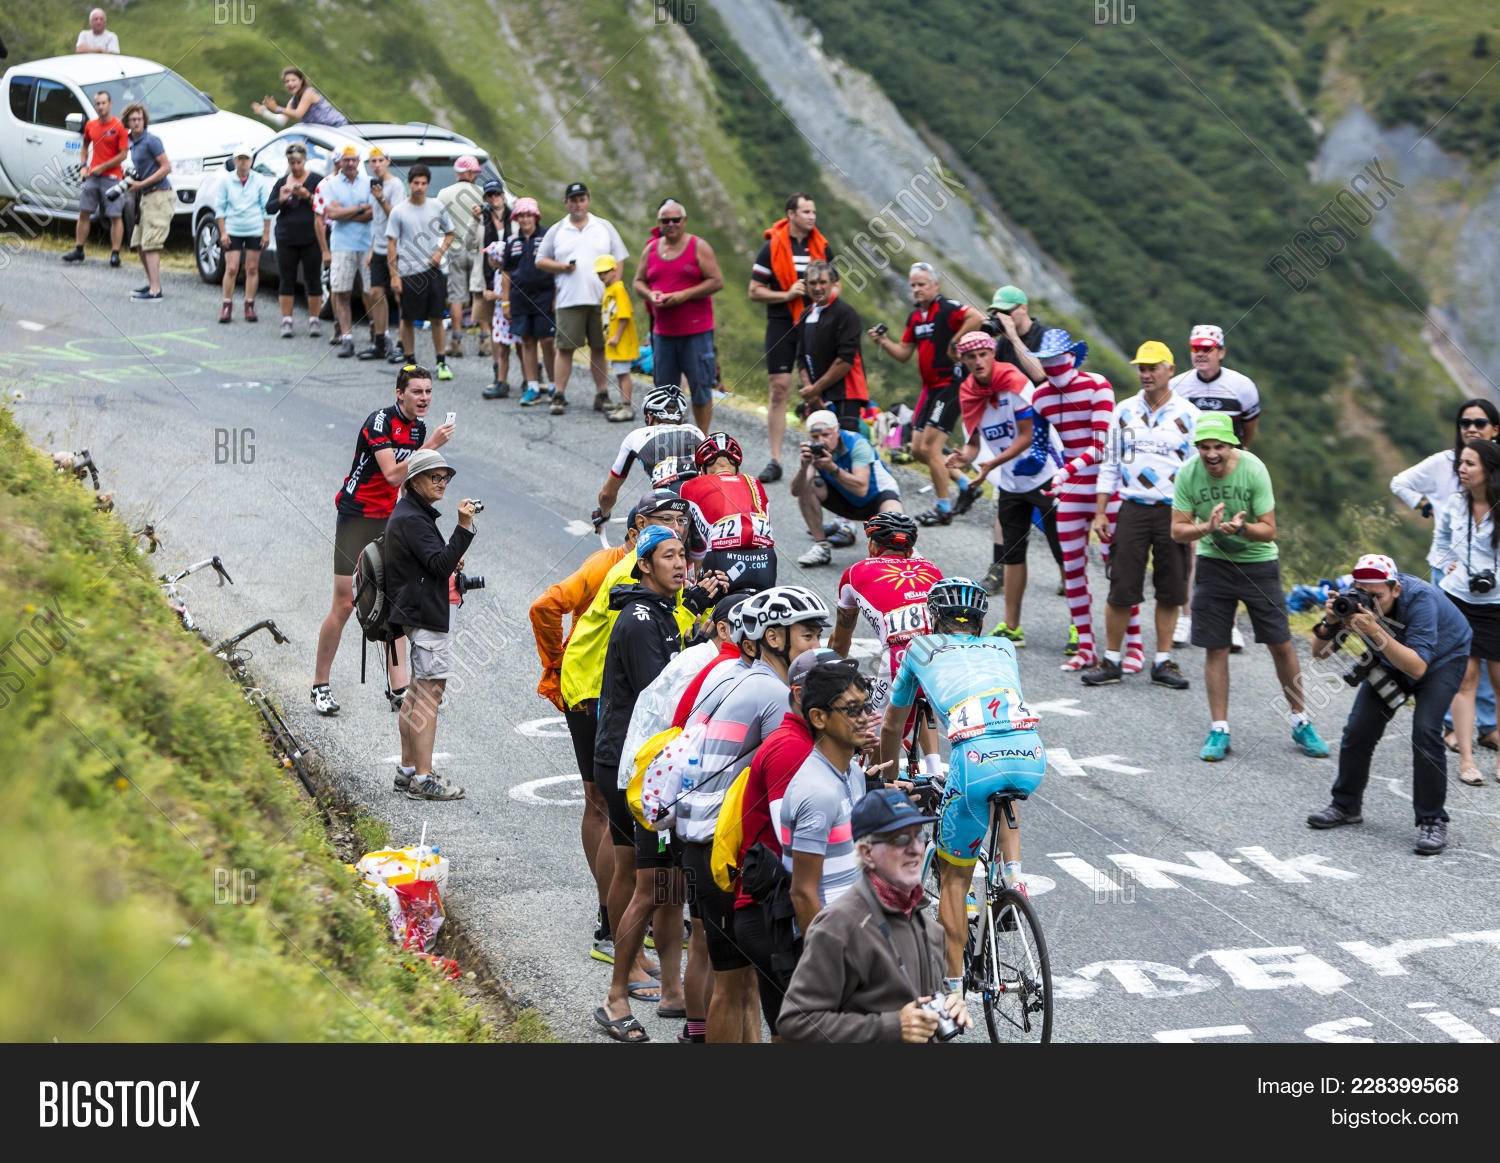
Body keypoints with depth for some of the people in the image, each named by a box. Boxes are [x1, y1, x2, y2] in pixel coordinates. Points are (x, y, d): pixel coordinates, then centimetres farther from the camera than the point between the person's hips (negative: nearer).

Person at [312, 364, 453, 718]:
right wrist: (431, 446, -32)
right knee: (344, 605, -4)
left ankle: (399, 689, 3)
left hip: (389, 522, 7)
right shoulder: (380, 421, -17)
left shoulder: (418, 427, 6)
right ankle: (319, 686, 8)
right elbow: (392, 474, -27)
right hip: (357, 518, -7)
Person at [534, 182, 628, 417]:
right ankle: (559, 395, -1)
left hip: (601, 298, 1)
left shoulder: (604, 227, 10)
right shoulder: (556, 231, 9)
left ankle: (602, 394, 12)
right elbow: (540, 261, 11)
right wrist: (561, 267, -7)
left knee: (600, 348, 5)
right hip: (569, 300, -1)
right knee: (565, 348, -4)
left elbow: (618, 260, 10)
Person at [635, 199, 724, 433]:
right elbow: (639, 281, 17)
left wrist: (684, 295, -16)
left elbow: (716, 282, -7)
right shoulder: (651, 249, 12)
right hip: (663, 332, 4)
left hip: (696, 332, -4)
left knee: (700, 387, -1)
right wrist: (650, 294, -6)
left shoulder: (698, 247, -2)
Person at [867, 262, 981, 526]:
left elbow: (976, 318, -31)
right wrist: (883, 341, 1)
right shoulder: (915, 318, 13)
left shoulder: (946, 309, -13)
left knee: (929, 447, -11)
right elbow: (903, 354, 18)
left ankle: (944, 509, -2)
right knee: (918, 449, 10)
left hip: (950, 384, -9)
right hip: (930, 388, 9)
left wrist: (954, 342, -24)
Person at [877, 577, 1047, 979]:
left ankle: (954, 982, 13)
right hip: (1032, 753, 3)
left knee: (953, 877, 14)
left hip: (976, 757, -3)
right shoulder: (1003, 648, 33)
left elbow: (892, 726, 40)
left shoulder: (922, 649, 28)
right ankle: (1012, 874, 22)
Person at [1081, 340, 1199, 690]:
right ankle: (1111, 661, 6)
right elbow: (1110, 464, 12)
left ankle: (1162, 662, 12)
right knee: (1121, 589, -3)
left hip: (1174, 512, -1)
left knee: (1171, 590, 3)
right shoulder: (1124, 411, 8)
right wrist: (1100, 513, 6)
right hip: (1133, 509, 1)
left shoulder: (1188, 414, 1)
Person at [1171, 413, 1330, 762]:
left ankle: (1300, 723, 16)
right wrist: (1208, 528, -29)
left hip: (1258, 562, -1)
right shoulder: (1188, 474, -15)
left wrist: (1241, 528, -36)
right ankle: (1219, 730, 12)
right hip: (1213, 561, 1)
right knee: (1216, 649, 1)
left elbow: (1268, 530, -16)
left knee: (1281, 644, 0)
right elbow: (1178, 530, -9)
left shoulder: (1253, 469, -20)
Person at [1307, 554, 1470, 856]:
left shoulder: (1420, 598, -38)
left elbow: (1417, 668, -43)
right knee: (1359, 729, -5)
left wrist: (1375, 631, -51)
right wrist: (1331, 622, -38)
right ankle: (1345, 806, 17)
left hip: (1442, 659, -5)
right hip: (1390, 662, 5)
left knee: (1425, 730, -24)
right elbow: (1319, 653, -17)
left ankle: (1432, 821, -12)